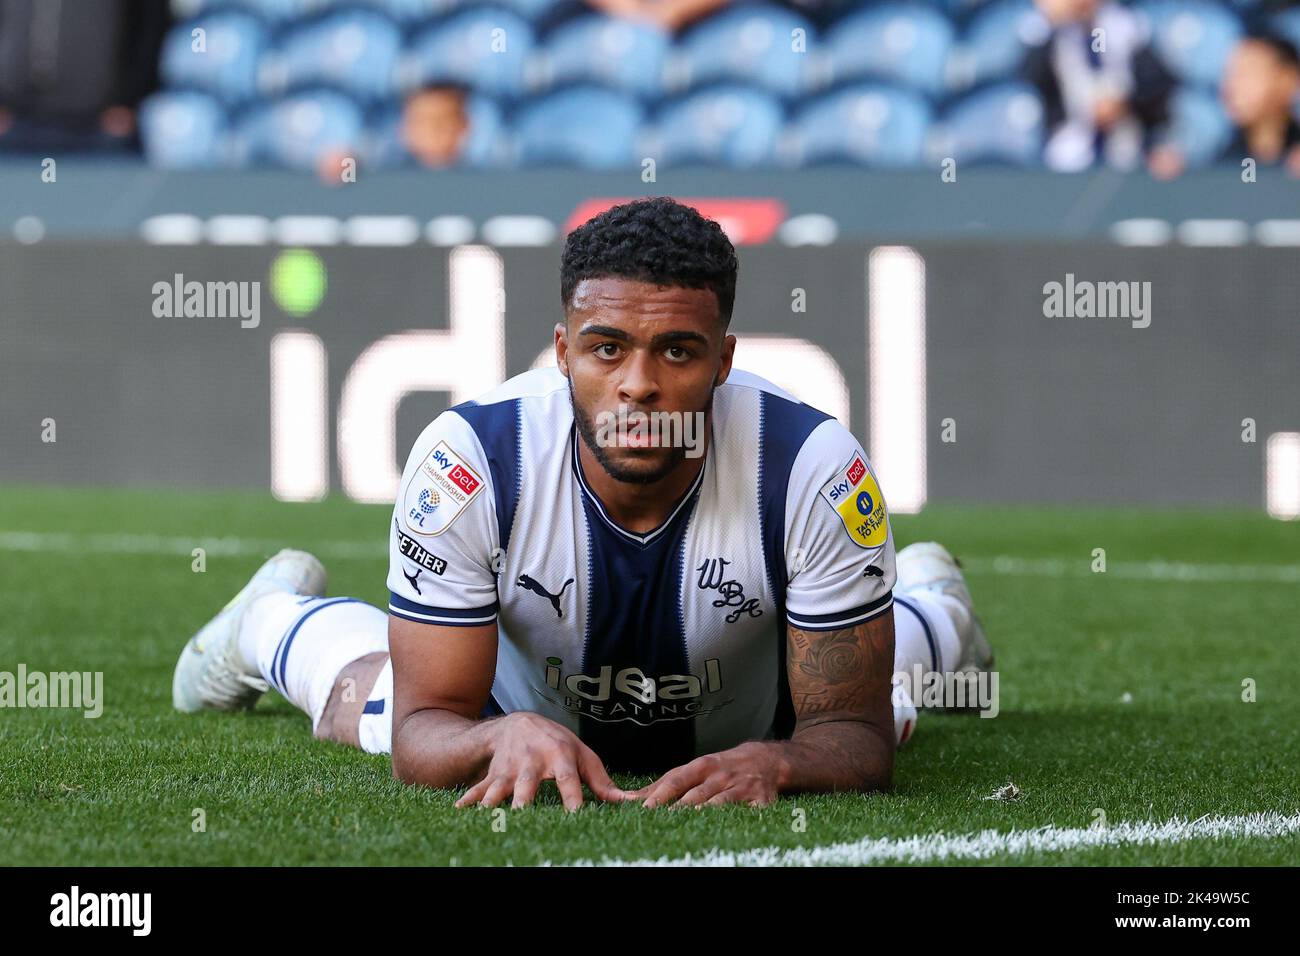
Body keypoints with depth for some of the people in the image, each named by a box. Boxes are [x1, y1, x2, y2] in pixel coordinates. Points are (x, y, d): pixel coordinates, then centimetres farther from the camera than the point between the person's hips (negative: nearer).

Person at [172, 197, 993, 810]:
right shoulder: (466, 465, -41)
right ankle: (277, 620, 57)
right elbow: (423, 729, -35)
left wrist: (774, 763, -58)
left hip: (755, 714, 1)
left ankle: (927, 609, 64)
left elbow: (854, 734, -34)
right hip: (531, 702, -1)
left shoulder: (815, 470, -42)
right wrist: (505, 737, -59)